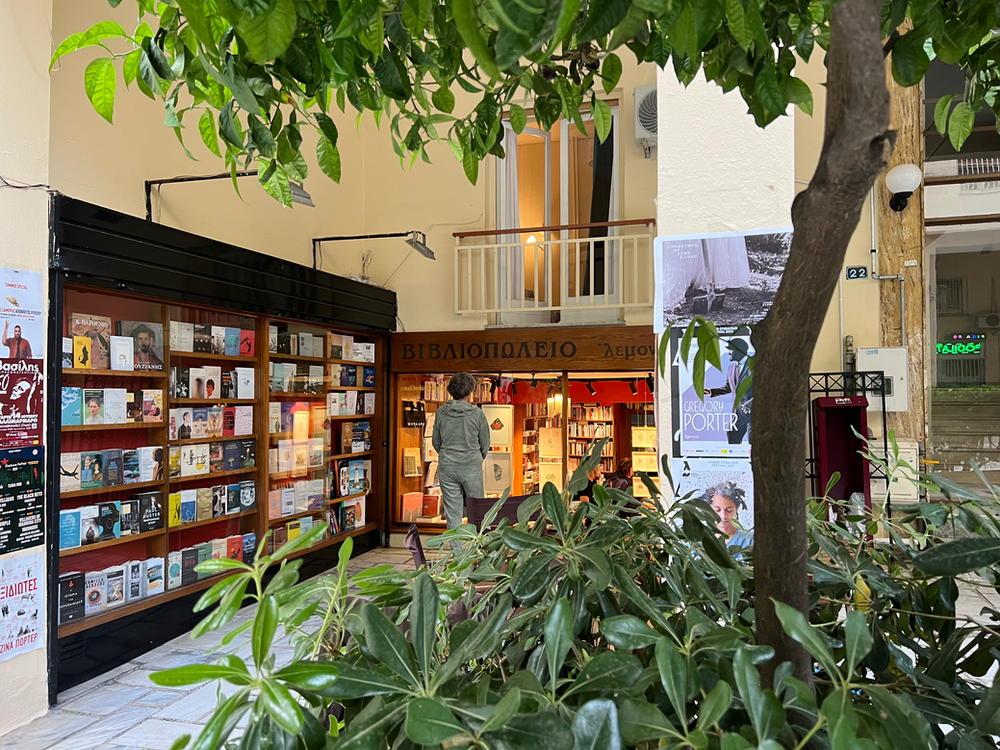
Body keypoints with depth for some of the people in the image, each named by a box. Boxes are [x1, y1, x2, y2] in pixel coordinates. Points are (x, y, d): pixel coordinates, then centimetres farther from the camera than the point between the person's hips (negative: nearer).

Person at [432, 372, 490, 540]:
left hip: (446, 468, 2)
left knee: (453, 514, 8)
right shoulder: (477, 414, -8)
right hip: (471, 468, -2)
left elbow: (436, 442, 8)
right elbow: (485, 443, 1)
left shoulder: (441, 412, -1)